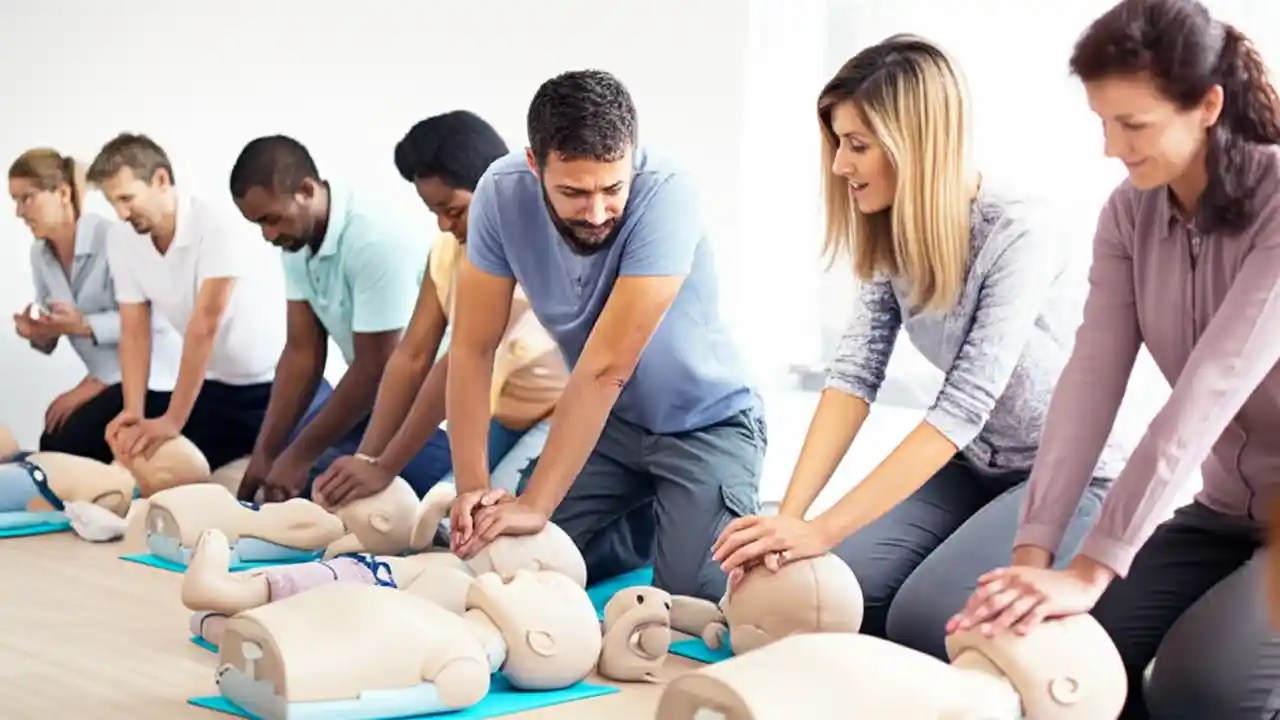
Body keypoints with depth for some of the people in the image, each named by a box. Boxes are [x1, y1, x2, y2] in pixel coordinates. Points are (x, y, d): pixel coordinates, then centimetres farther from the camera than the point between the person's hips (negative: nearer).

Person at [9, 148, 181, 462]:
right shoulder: (40, 253, 3)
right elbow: (50, 337, 9)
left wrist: (84, 326, -27)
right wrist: (37, 334, -14)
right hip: (107, 378, 8)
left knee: (63, 447, -18)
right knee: (52, 445, -5)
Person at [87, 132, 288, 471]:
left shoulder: (216, 225, -27)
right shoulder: (121, 240, -7)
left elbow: (204, 326, -30)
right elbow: (134, 332, -7)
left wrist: (172, 420, -32)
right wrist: (133, 412, -22)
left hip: (276, 381, -5)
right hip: (214, 385, 5)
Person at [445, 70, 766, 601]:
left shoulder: (664, 194, -31)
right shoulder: (503, 193, -19)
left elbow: (606, 366, -34)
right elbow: (473, 349, -16)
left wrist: (534, 504, -35)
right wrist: (471, 488, -25)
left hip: (704, 421, -4)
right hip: (609, 419, 4)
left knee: (692, 589, -18)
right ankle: (649, 516, 20)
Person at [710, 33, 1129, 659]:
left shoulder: (1015, 236, -26)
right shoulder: (891, 235, -5)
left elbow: (964, 407, -32)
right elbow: (855, 373, -13)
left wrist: (823, 528, -37)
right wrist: (789, 516, -26)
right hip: (972, 464, 6)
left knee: (920, 622, -21)